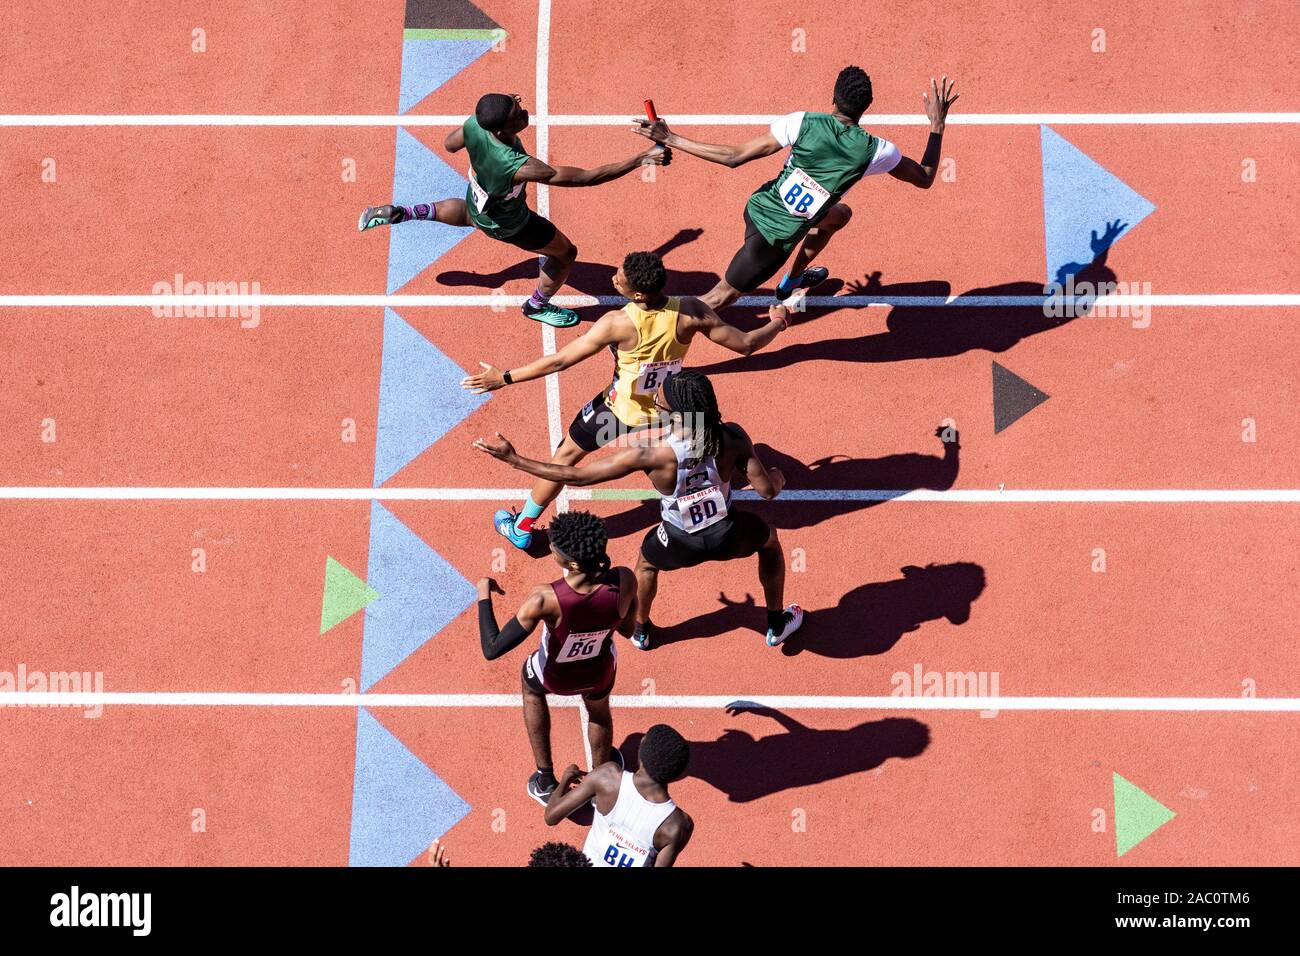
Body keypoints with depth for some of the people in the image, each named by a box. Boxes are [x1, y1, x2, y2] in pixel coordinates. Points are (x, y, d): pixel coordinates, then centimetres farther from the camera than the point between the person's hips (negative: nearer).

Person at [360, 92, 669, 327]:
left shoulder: (474, 124, -34)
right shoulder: (518, 167, -49)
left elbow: (450, 144, -7)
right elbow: (588, 177, -46)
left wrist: (491, 114, -5)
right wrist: (641, 159, -45)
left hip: (478, 198, 6)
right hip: (506, 223, -6)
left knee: (467, 213, 44)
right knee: (566, 253, 18)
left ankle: (395, 213, 39)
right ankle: (538, 306, 43)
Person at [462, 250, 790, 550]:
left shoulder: (618, 323, -33)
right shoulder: (689, 312, -25)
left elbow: (559, 361, -26)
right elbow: (745, 344, -15)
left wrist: (504, 378, -17)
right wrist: (778, 322, 5)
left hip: (621, 409, -2)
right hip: (668, 410, 3)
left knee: (566, 454, 19)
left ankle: (521, 527, 31)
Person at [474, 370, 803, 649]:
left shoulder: (650, 453, -31)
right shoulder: (732, 437, -25)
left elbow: (577, 476, -25)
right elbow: (767, 490, -16)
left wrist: (514, 459, -18)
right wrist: (777, 477, 10)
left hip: (681, 543, -1)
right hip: (727, 534, 1)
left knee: (646, 561, 35)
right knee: (770, 539, 35)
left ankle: (641, 629, 57)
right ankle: (777, 624, 49)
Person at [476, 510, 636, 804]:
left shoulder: (545, 599, -44)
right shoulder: (624, 582, -35)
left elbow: (491, 650, -36)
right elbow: (627, 629, -13)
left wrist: (484, 595, -22)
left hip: (555, 676, -2)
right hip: (600, 671, 2)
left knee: (531, 687, 37)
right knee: (599, 711, 37)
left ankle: (545, 780, 42)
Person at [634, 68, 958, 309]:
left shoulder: (802, 123, -15)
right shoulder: (875, 150, -18)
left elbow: (735, 157, -16)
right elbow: (925, 178, 1)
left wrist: (670, 139, -10)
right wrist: (938, 123, 8)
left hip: (758, 205, 5)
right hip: (776, 237, -5)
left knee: (840, 213, 28)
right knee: (719, 298, 9)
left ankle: (793, 279, 50)